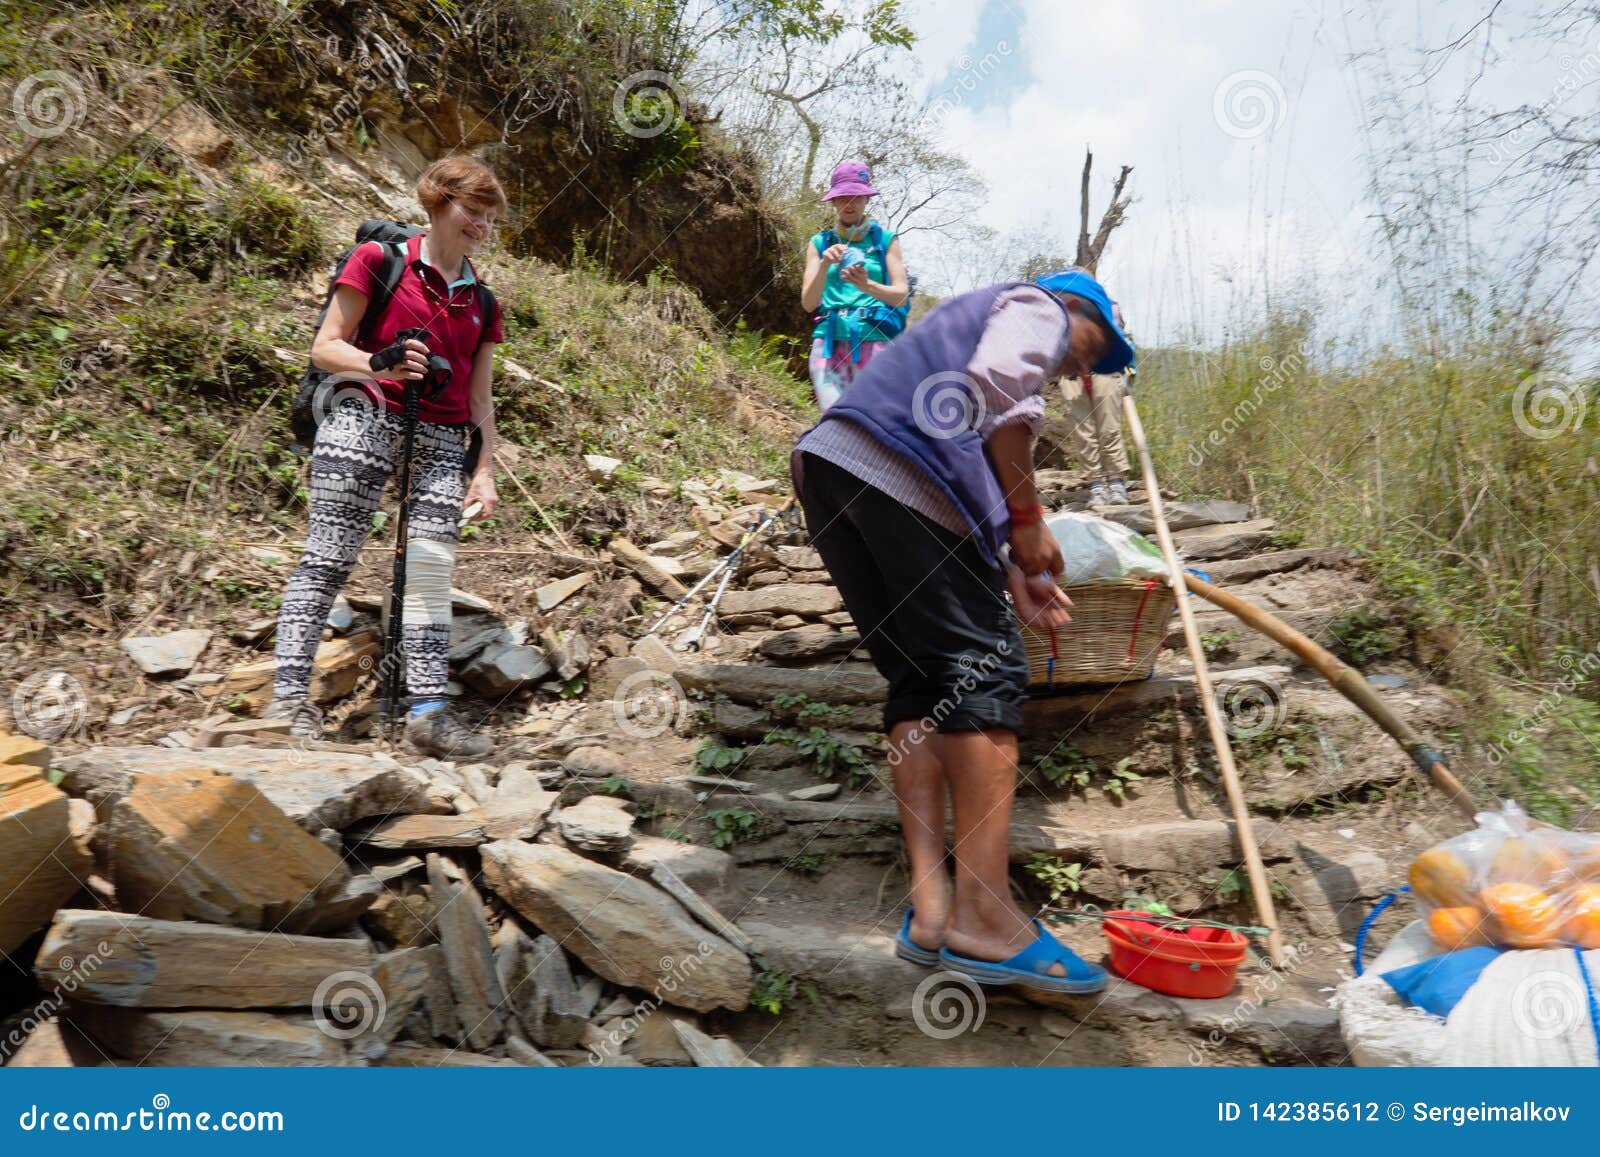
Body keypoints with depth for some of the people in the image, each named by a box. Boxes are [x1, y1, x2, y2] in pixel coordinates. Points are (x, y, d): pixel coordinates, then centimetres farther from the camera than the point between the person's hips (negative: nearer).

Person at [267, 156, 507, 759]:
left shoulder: (481, 300, 20)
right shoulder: (379, 259, 6)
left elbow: (479, 397, 18)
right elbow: (324, 348, 1)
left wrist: (485, 471, 7)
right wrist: (377, 364, -19)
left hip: (441, 439, 4)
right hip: (367, 419, -4)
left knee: (432, 568, -4)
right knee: (328, 556, -8)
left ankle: (427, 709, -4)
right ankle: (290, 693, -5)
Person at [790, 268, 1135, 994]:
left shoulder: (979, 317, 40)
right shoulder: (1038, 308, 14)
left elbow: (970, 480, 33)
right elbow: (997, 381, -11)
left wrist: (1009, 571, 26)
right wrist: (1028, 518, -5)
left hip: (828, 466, 9)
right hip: (893, 467, -9)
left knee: (919, 676, 7)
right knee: (986, 668, -7)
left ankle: (931, 903, 1)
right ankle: (984, 916, -9)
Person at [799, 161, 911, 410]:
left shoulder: (885, 240, 11)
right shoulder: (820, 243, 14)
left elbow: (901, 294, 1)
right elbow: (808, 303, 6)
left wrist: (867, 286, -19)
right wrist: (825, 266, -12)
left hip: (874, 338, -1)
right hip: (830, 341, 1)